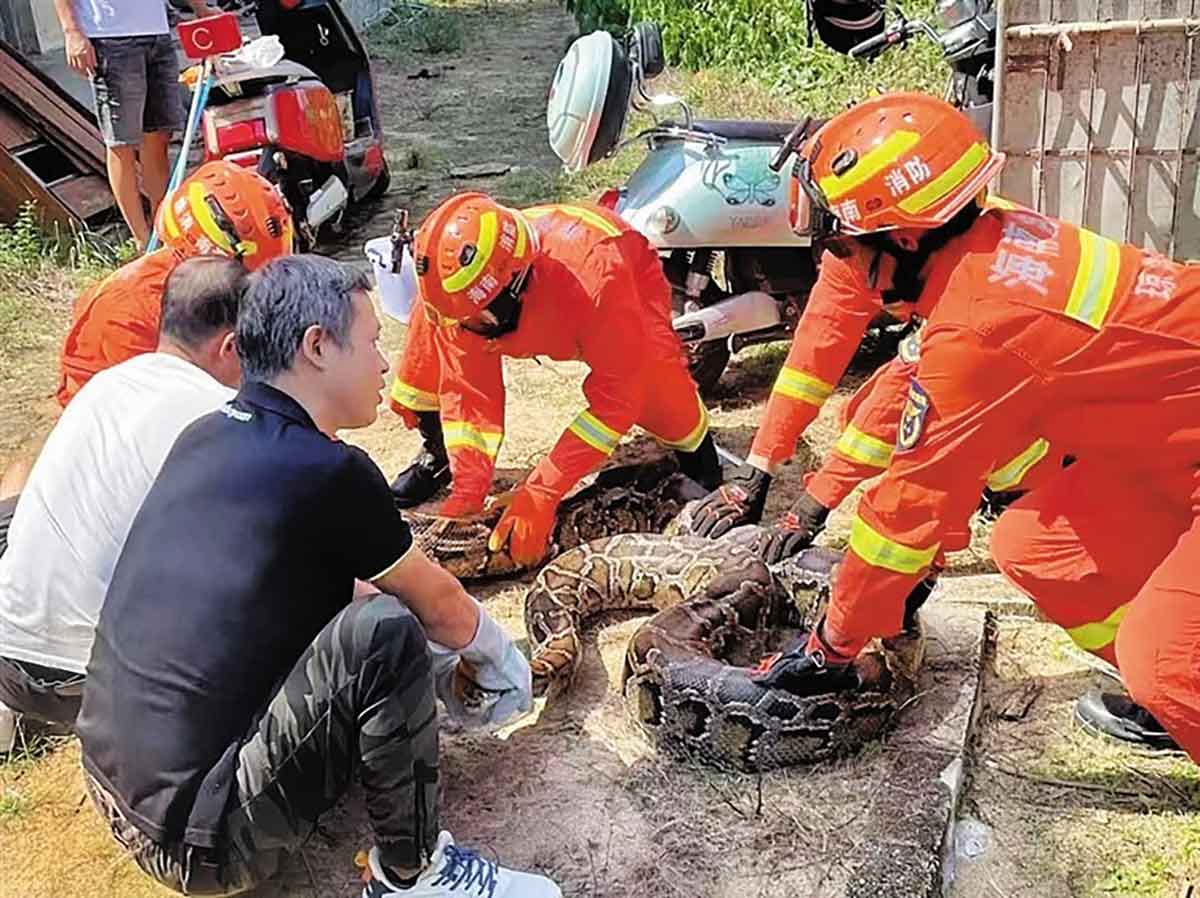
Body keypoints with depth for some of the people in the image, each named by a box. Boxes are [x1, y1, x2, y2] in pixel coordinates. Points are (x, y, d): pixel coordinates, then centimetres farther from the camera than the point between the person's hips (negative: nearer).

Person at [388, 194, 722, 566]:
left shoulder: (596, 278, -46)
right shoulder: (463, 289, -32)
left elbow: (615, 398, -40)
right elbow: (467, 390, -22)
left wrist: (540, 494, -42)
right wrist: (468, 491, -32)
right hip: (542, 311, 4)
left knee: (654, 385, -35)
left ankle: (692, 442, 0)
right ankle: (438, 453, 9)